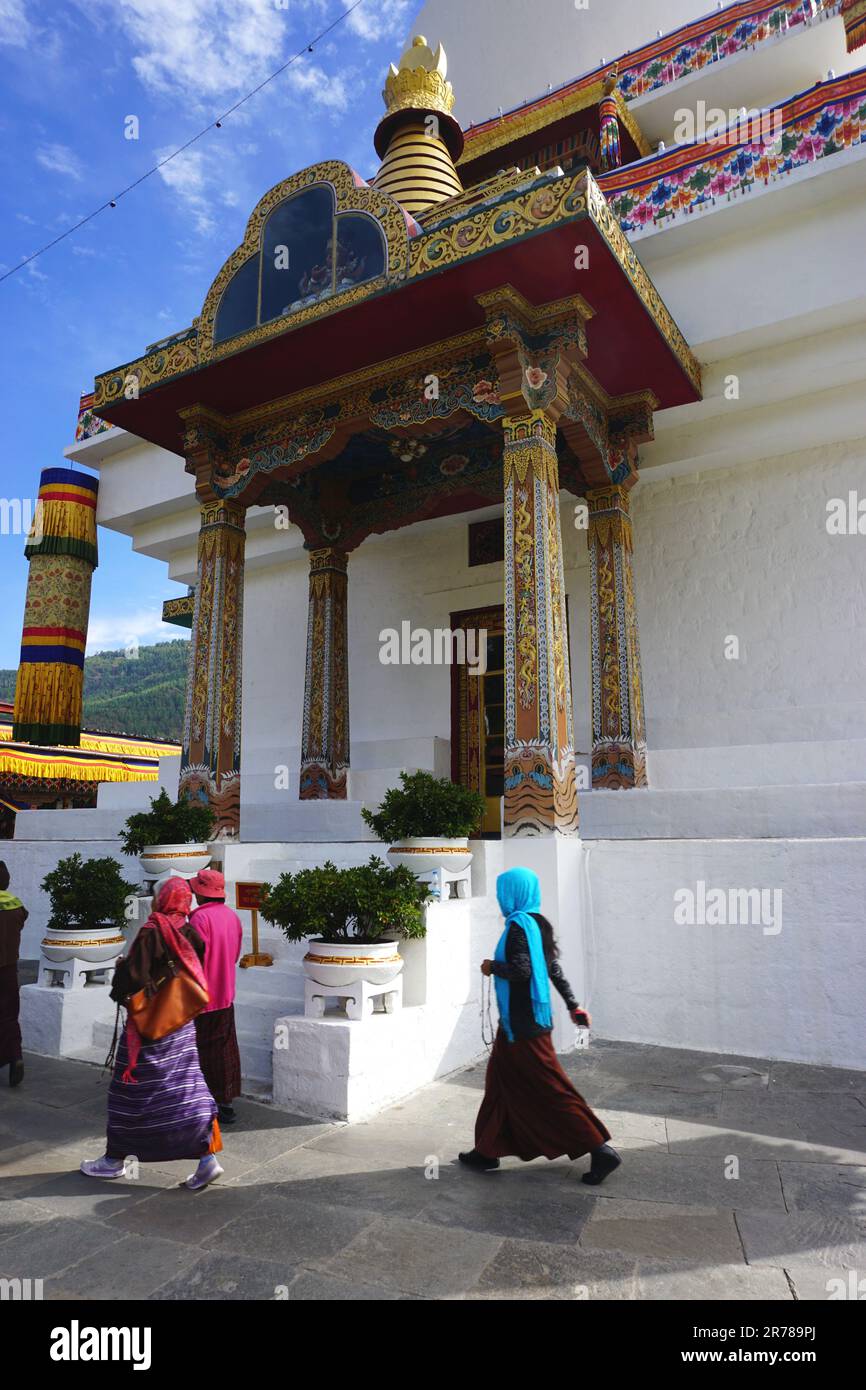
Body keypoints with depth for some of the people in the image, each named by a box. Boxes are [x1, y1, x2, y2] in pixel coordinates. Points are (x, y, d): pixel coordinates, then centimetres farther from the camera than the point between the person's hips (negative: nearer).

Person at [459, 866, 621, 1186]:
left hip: (521, 1023, -9)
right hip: (529, 1018, 10)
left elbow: (521, 971, -28)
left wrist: (492, 967, -11)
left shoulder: (518, 925, -19)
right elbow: (554, 969, 12)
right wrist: (573, 1006, 16)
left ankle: (601, 1149, 5)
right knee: (500, 1081, 16)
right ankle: (487, 1150, 26)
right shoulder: (539, 924, 7)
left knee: (550, 1088, -1)